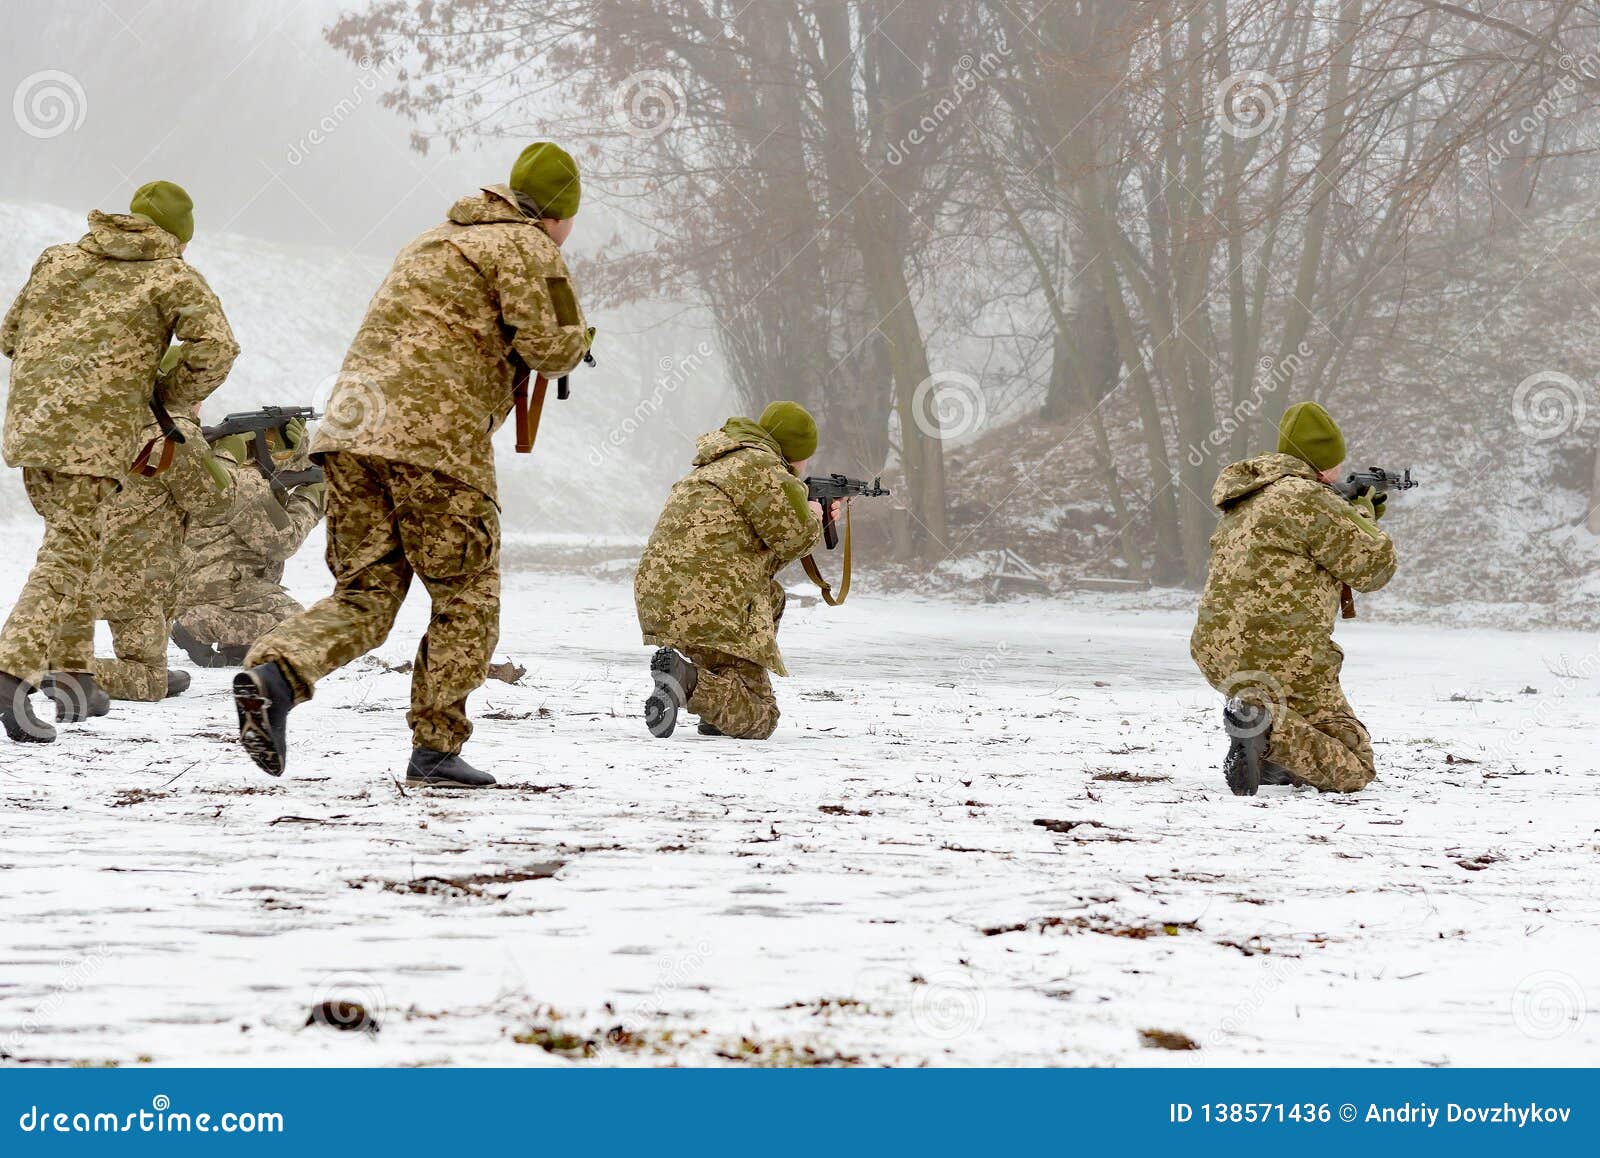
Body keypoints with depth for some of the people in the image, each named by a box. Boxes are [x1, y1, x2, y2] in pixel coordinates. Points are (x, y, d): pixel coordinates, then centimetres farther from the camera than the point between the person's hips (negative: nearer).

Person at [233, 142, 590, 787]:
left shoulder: (433, 242, 29)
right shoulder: (528, 247, 3)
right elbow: (551, 348, -7)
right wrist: (576, 336, 15)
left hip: (350, 423, 7)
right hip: (435, 437, -7)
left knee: (364, 597, 7)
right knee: (465, 601, 6)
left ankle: (274, 671, -18)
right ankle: (435, 747, 4)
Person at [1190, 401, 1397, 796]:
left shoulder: (1247, 501, 17)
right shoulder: (1307, 498, -12)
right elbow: (1373, 564, -6)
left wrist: (1360, 513, 34)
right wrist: (1363, 514, 13)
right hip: (1281, 660, -9)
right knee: (1354, 771, -2)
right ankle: (1265, 724, -26)